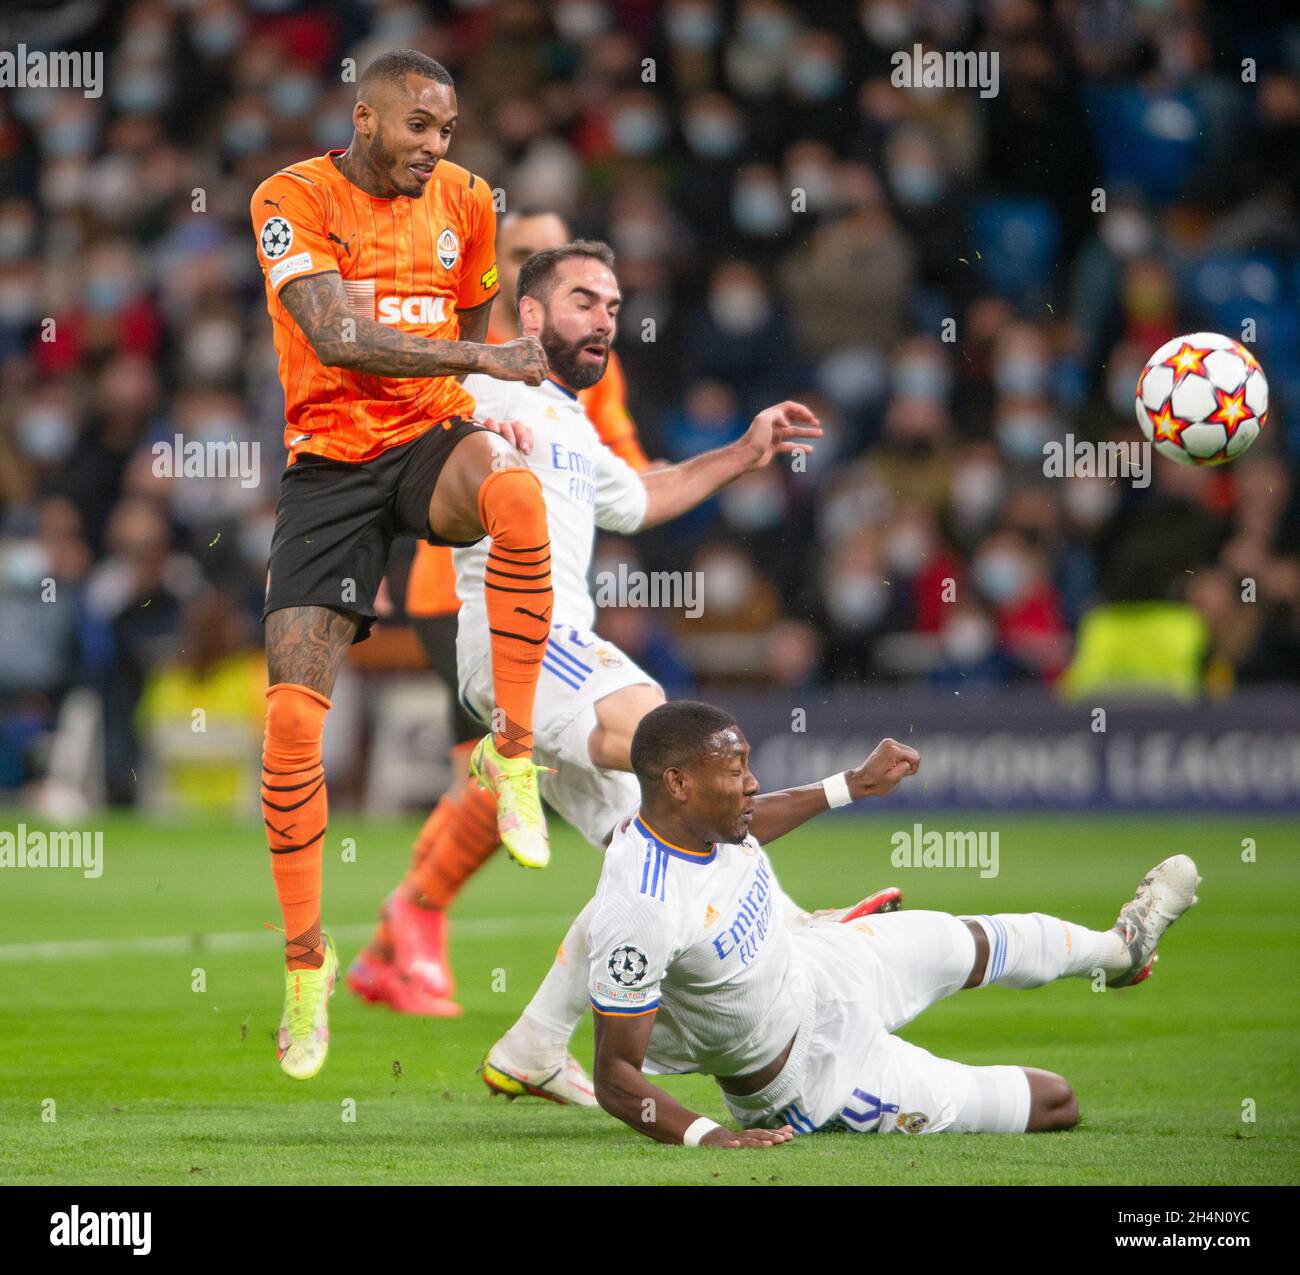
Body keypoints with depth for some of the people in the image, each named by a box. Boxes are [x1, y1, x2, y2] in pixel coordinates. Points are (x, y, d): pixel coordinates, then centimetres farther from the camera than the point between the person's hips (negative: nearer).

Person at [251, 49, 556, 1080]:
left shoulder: (464, 201, 7)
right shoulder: (293, 199, -7)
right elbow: (335, 337, -20)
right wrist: (477, 359, -23)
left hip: (431, 437, 2)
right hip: (330, 460, -2)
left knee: (514, 490, -37)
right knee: (294, 712, -10)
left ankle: (513, 752, -22)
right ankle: (305, 959, 5)